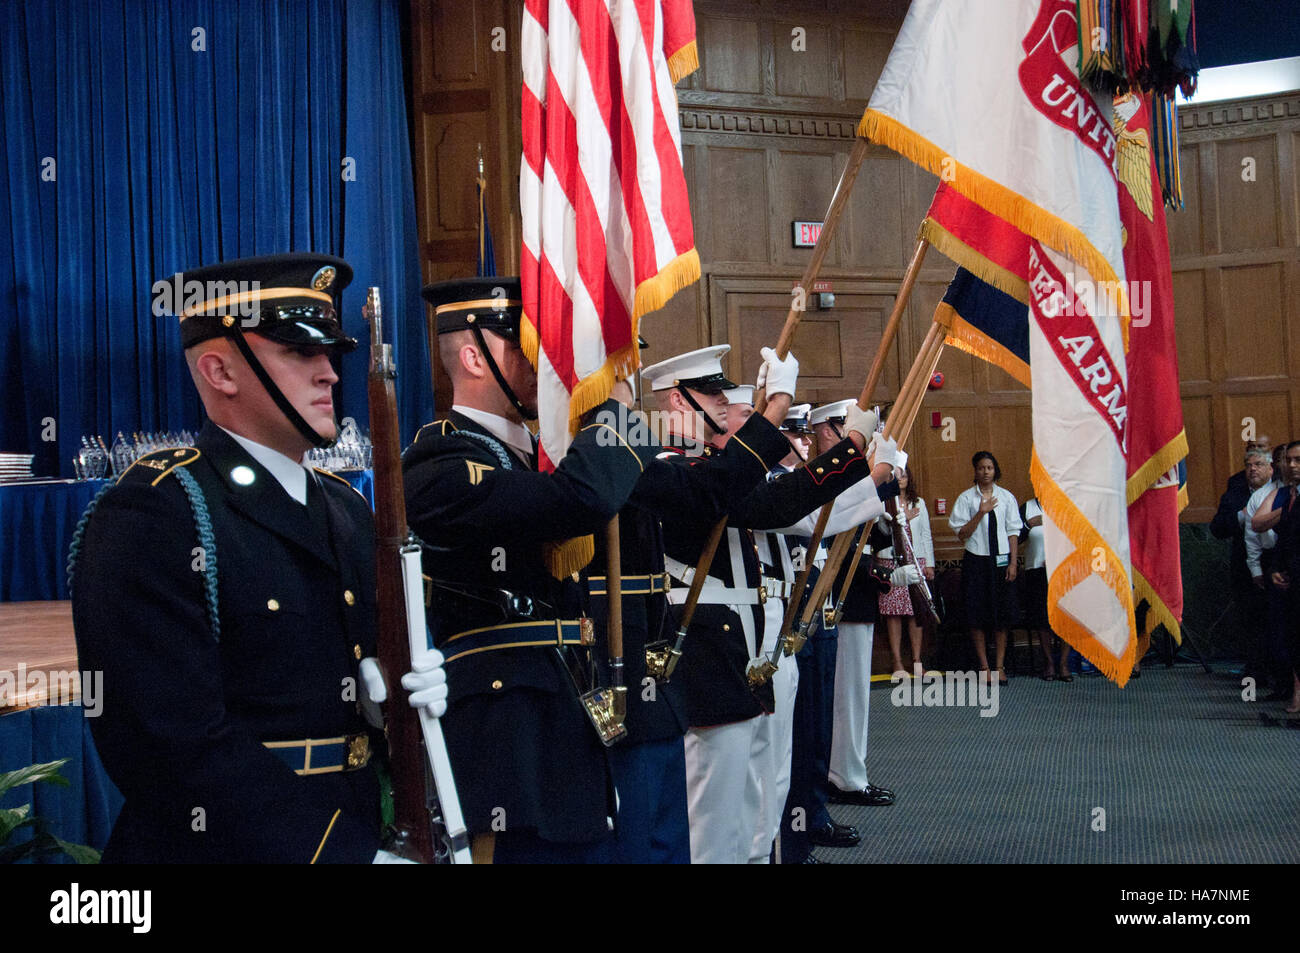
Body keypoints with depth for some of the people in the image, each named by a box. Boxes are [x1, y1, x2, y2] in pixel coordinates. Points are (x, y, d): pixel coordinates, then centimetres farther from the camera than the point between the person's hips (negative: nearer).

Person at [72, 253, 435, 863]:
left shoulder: (347, 509, 9)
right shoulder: (151, 514, -17)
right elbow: (177, 745, -25)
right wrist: (351, 853, -26)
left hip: (362, 834, 7)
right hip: (226, 846, -7)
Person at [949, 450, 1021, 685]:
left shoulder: (1006, 497, 6)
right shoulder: (967, 497, 0)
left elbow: (1013, 532, 6)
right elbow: (962, 533, -4)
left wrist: (1013, 562, -1)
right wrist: (981, 512, -16)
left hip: (1001, 560, 1)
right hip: (976, 560, -1)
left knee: (1001, 613, 1)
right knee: (977, 613, -1)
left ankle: (1000, 666, 8)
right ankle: (984, 665, 8)